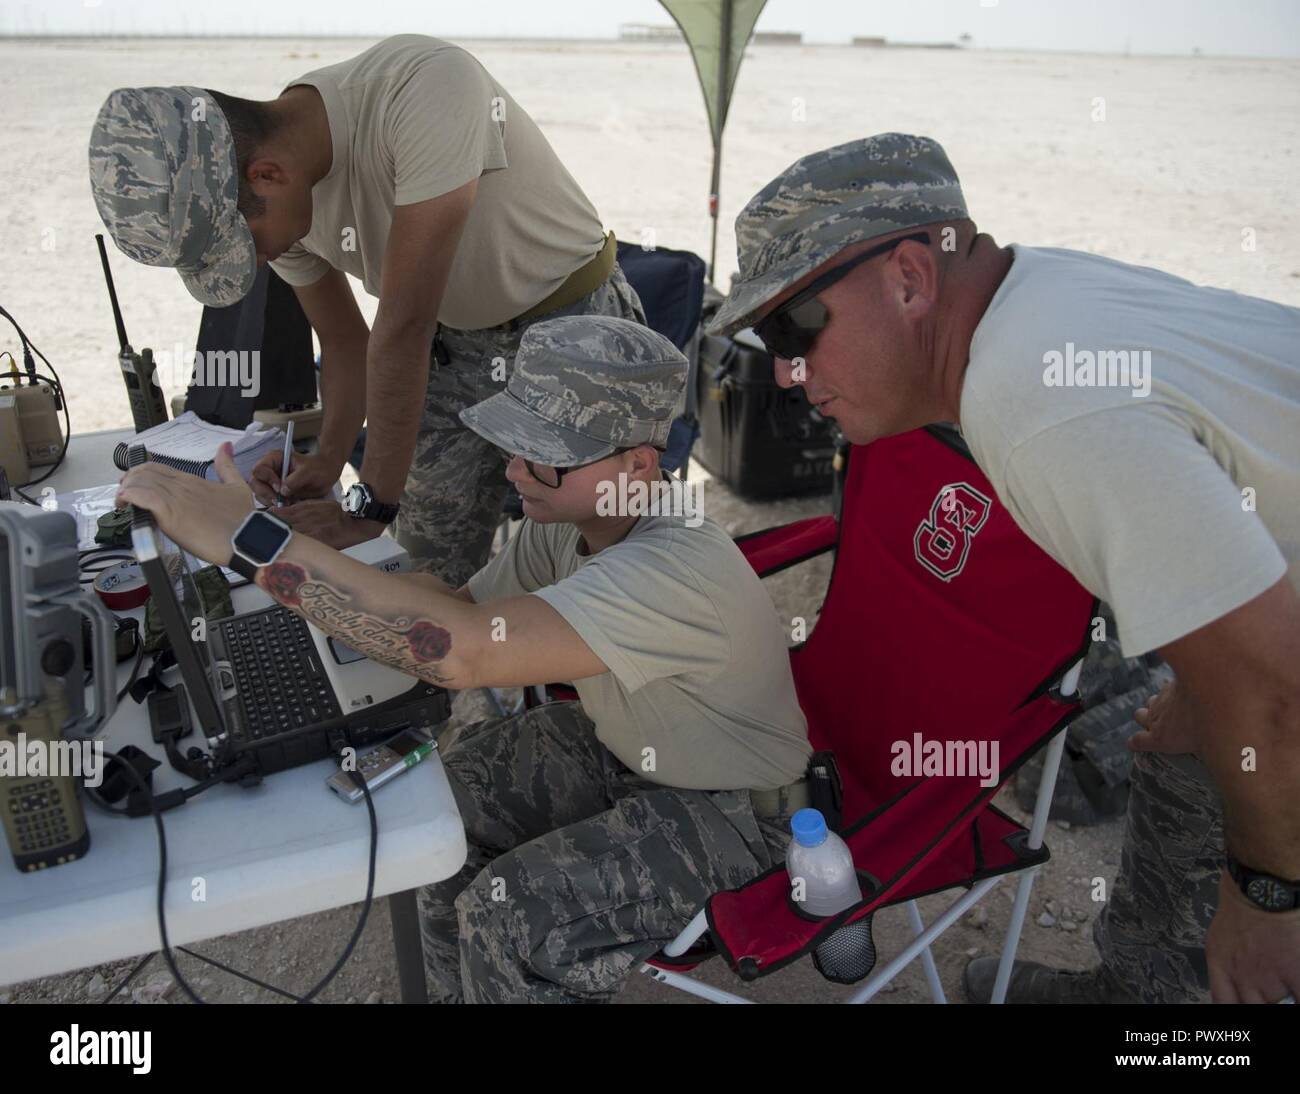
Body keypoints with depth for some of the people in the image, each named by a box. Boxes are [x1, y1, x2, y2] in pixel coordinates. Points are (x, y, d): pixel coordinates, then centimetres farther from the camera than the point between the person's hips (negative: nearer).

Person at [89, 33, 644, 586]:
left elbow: (404, 326, -35)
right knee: (433, 571, 6)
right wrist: (327, 460, -14)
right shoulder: (283, 203, -11)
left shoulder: (425, 86, -34)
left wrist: (371, 506, -30)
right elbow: (346, 340, 3)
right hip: (457, 343, 6)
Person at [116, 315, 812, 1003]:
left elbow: (462, 650, -50)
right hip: (624, 746, 8)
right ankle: (458, 993, 20)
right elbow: (464, 603, -4)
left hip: (728, 806, -7)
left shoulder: (676, 571, -40)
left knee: (508, 917, -21)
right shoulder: (567, 515, -12)